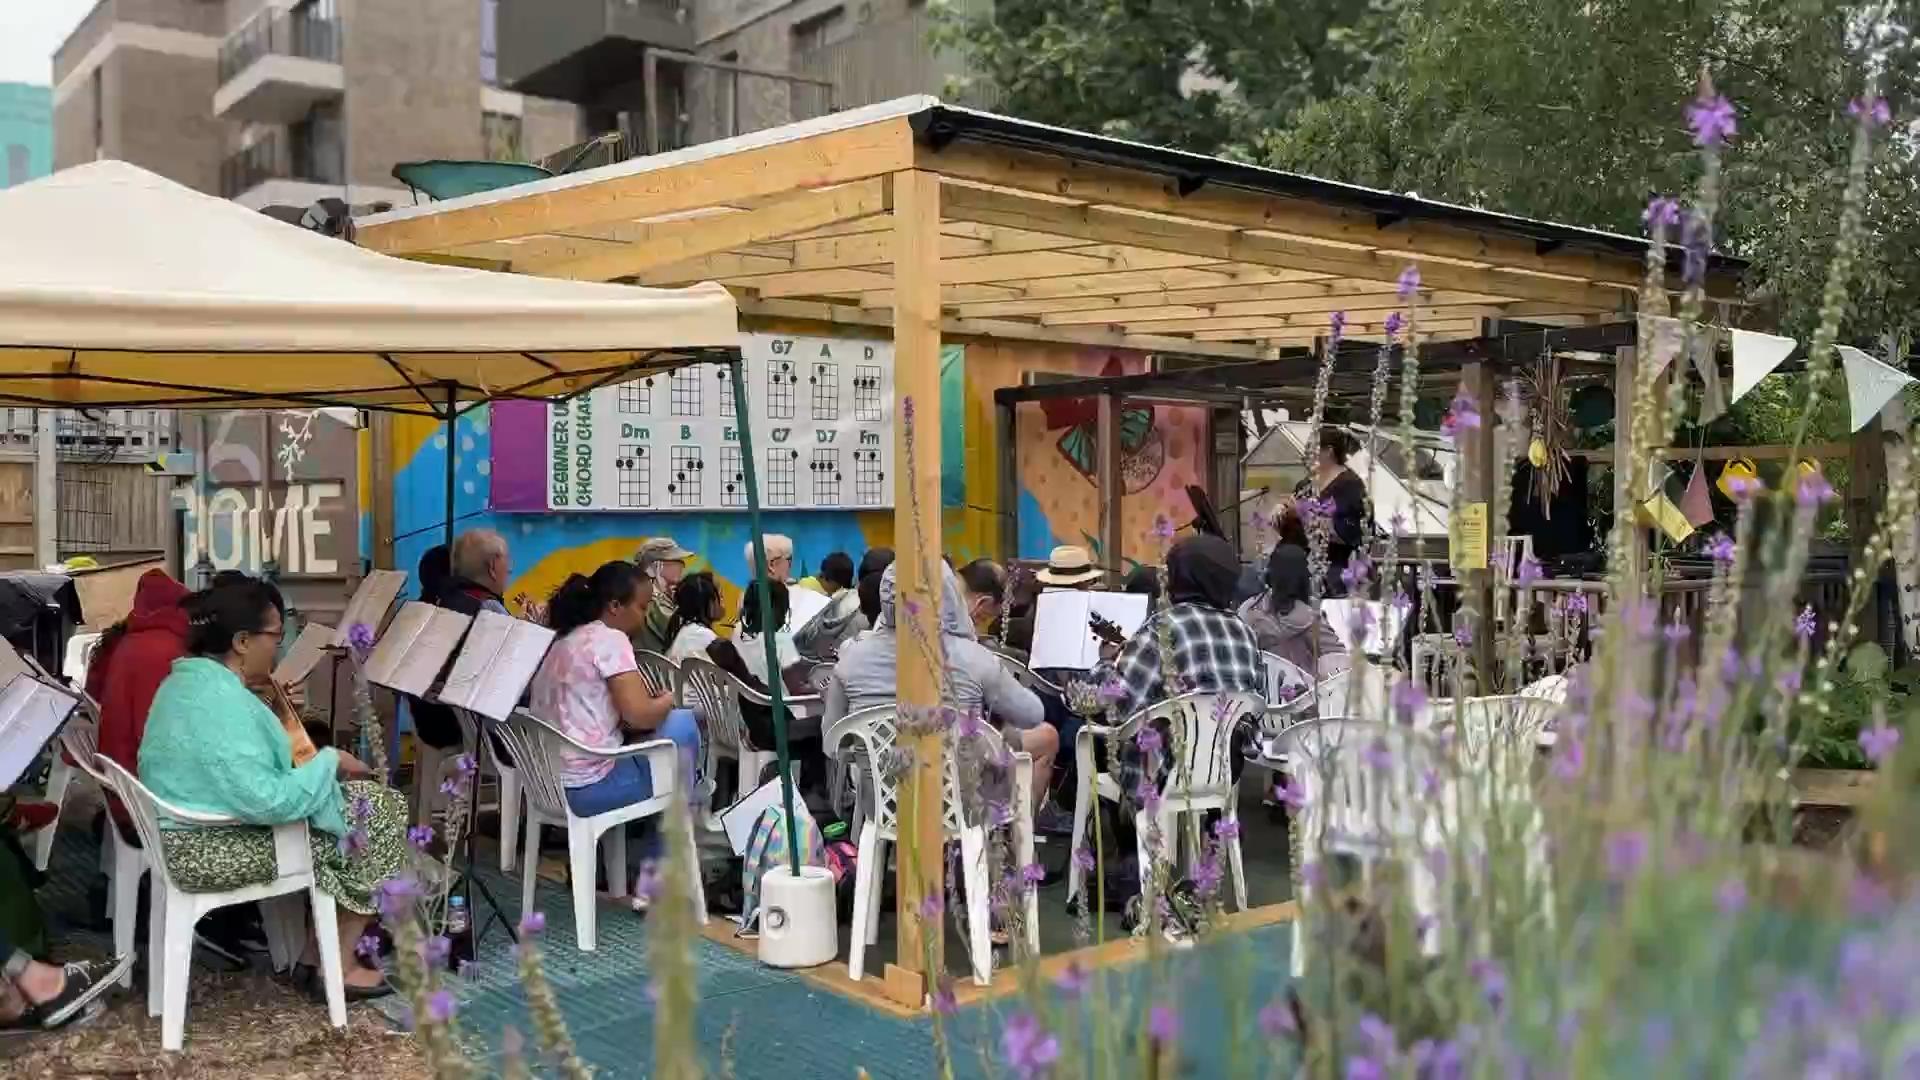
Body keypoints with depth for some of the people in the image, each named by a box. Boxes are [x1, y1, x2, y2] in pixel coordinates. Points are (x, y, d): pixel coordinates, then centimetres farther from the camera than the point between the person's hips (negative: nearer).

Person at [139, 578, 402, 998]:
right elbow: (267, 801, -30)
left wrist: (272, 713, 8)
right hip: (213, 850, -10)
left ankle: (318, 947, 20)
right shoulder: (223, 701, -26)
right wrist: (329, 762, -17)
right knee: (380, 807, -4)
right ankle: (339, 963, 4)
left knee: (354, 799, 19)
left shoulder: (187, 679, 7)